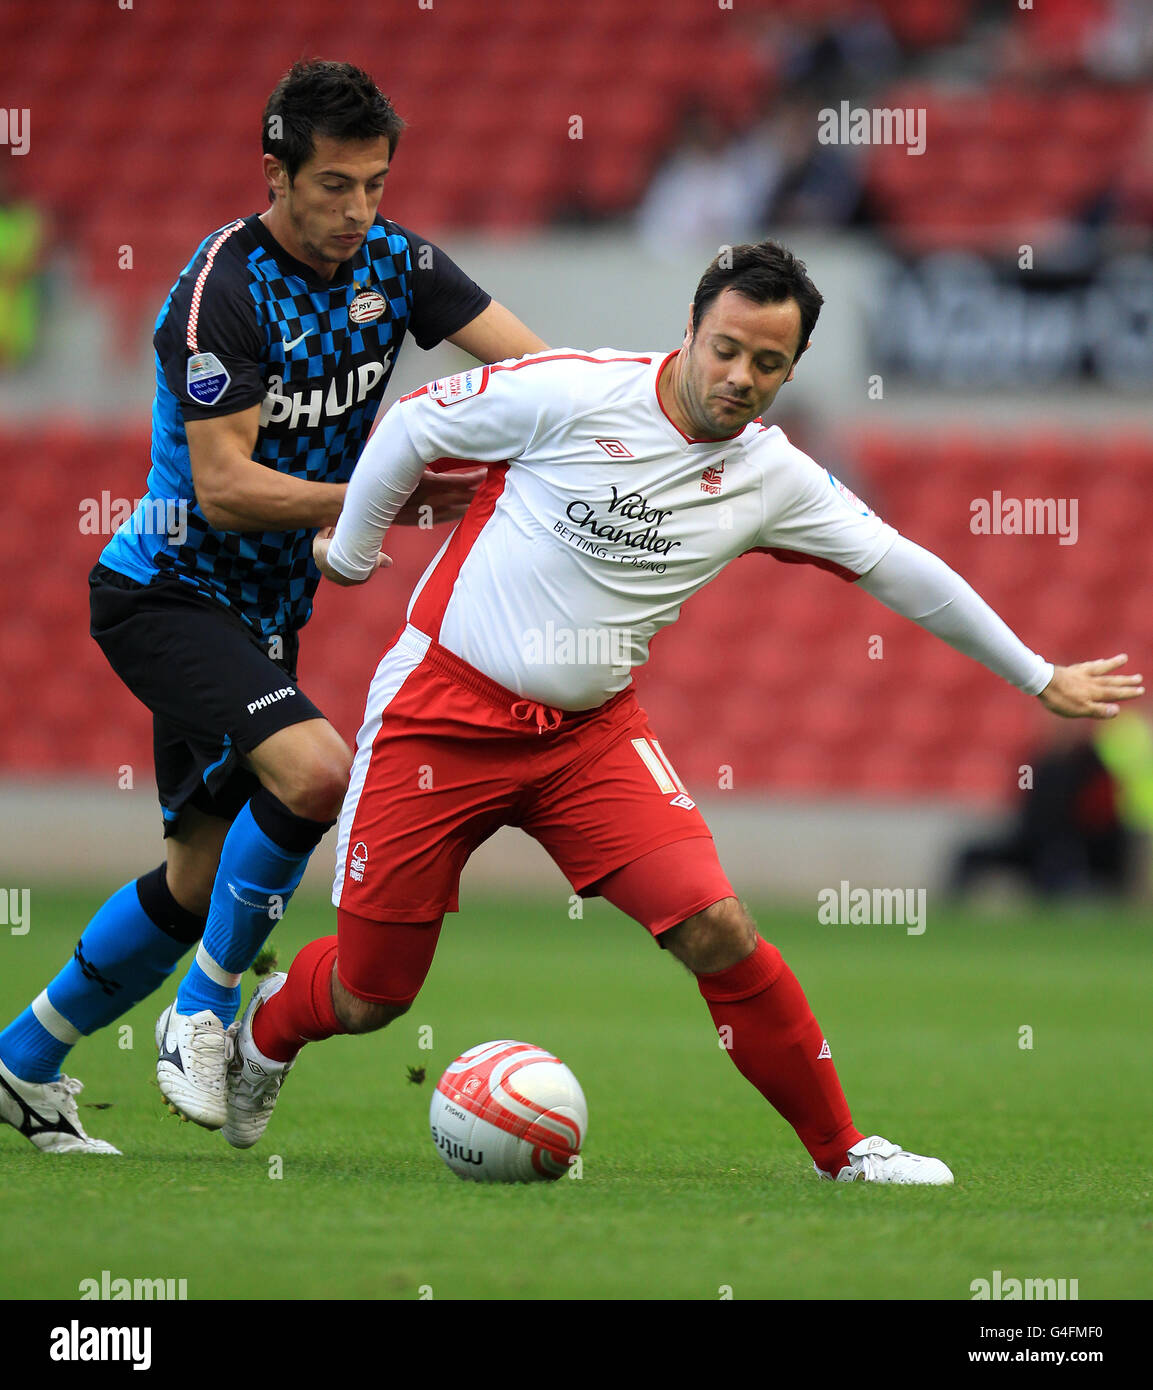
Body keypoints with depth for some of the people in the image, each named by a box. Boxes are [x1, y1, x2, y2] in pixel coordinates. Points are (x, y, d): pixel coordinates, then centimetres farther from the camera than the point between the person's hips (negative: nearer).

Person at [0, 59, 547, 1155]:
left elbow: (535, 366, -5)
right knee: (313, 772, -29)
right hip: (165, 594, -8)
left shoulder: (391, 260, -2)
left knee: (202, 878, 11)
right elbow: (223, 486, -26)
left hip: (260, 610, 8)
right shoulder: (222, 292, -22)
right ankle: (203, 1012, -12)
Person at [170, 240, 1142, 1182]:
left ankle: (840, 1151, -2)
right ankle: (267, 1030, 38)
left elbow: (902, 569, 7)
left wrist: (1041, 679, 13)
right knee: (369, 996, 1)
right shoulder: (576, 394, -15)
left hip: (590, 733, 3)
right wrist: (350, 556, 8)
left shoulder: (773, 478, -2)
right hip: (445, 709, -3)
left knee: (717, 929, -17)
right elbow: (413, 424, -2)